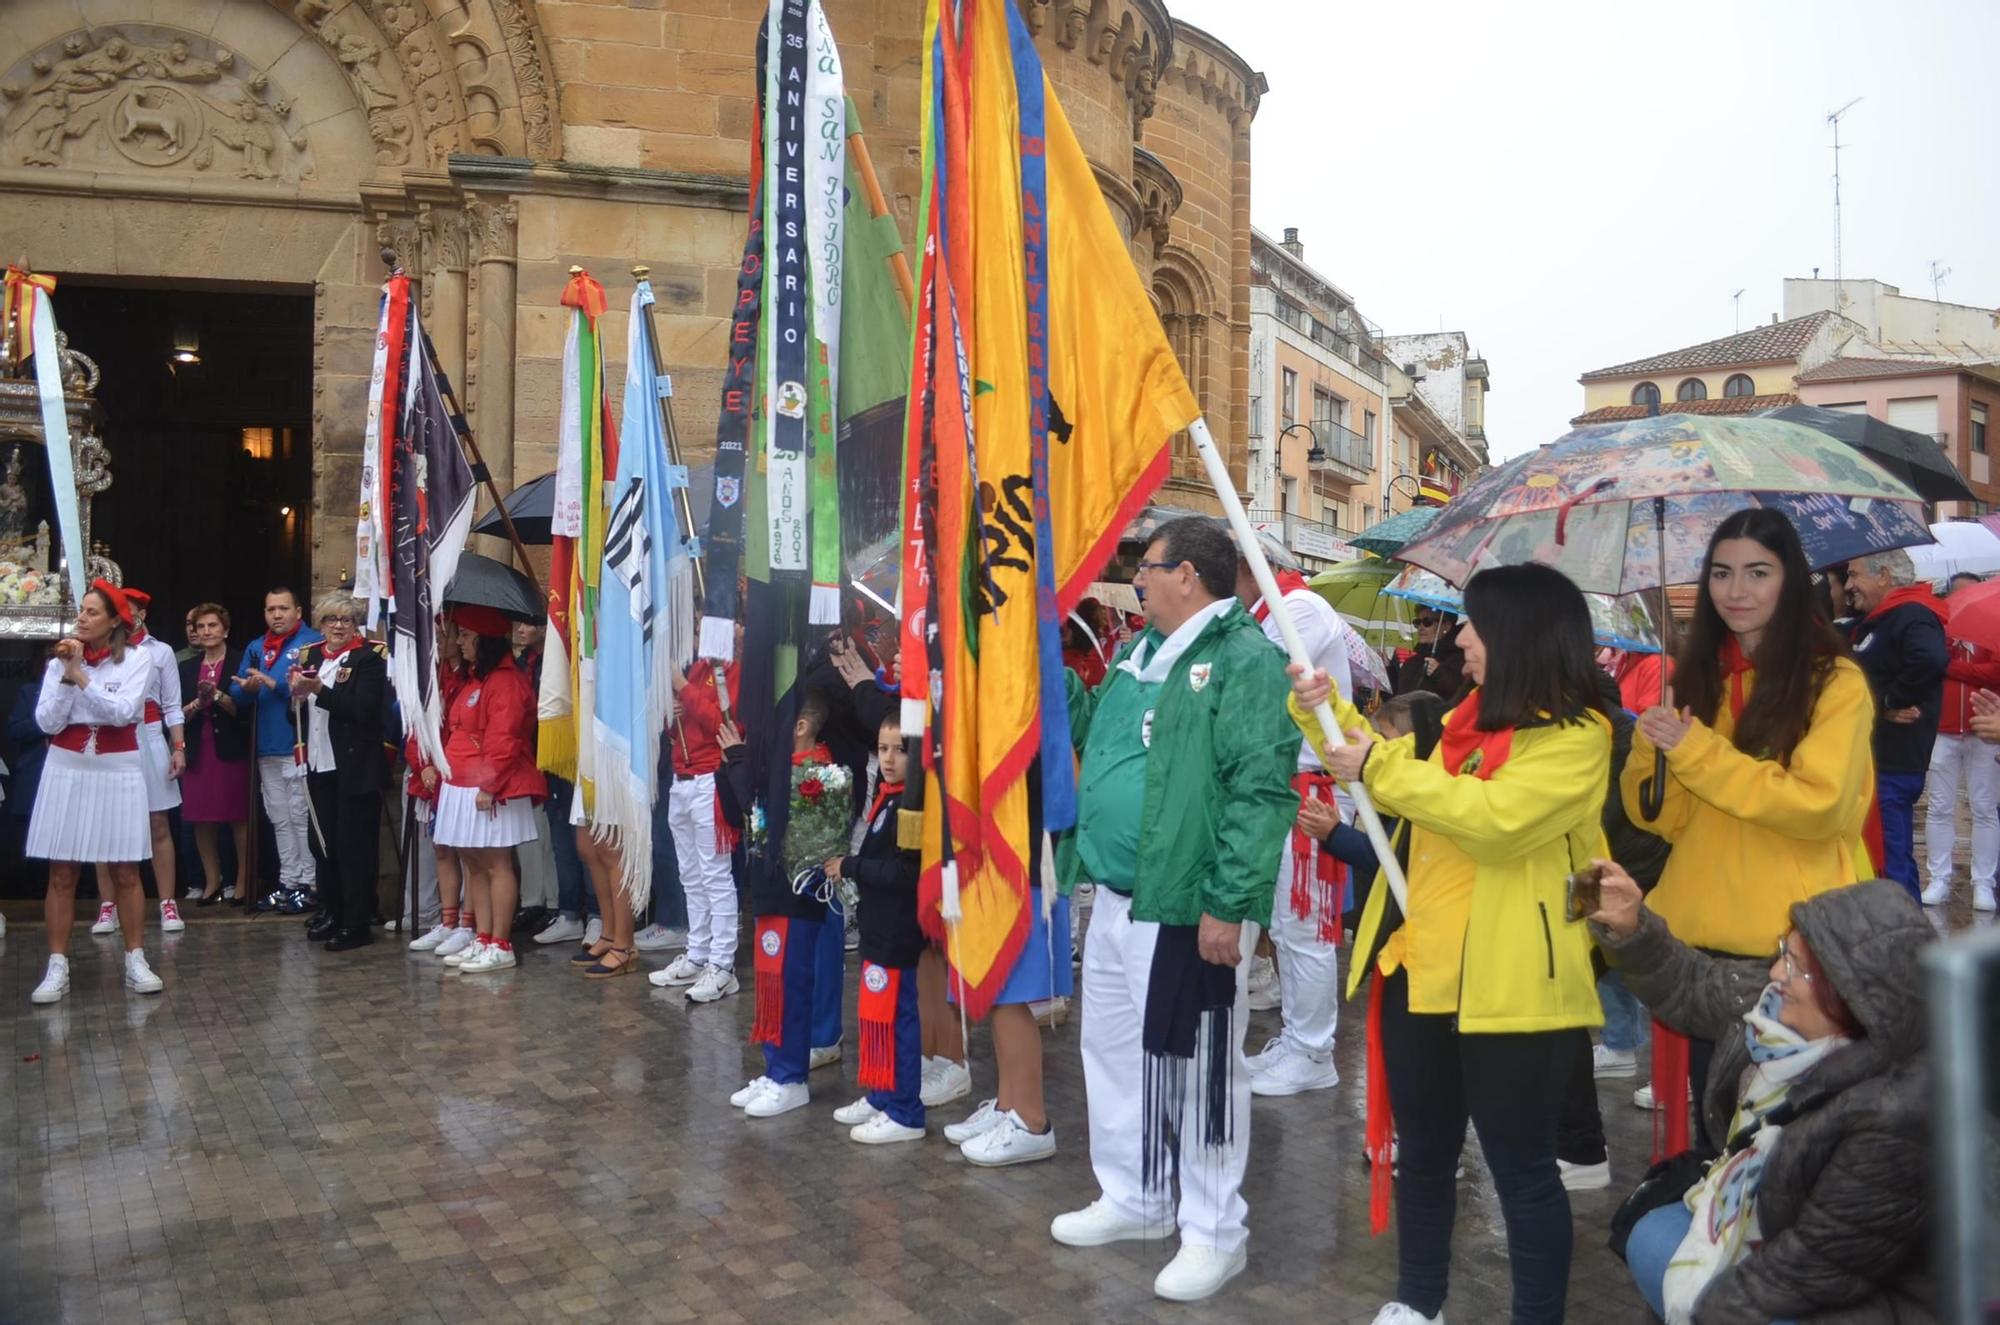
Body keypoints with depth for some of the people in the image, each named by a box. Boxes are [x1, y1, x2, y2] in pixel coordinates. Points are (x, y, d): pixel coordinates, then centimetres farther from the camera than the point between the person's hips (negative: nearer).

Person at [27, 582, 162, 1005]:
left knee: (125, 871, 3)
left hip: (117, 771, -2)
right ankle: (57, 968, 8)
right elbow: (47, 722, -4)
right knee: (61, 874, 2)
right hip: (66, 769, 2)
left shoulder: (137, 658, -3)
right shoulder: (60, 660, 5)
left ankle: (136, 961, 11)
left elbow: (122, 711, -16)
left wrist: (81, 677, -19)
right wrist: (66, 675, -12)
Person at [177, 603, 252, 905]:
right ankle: (212, 881, 13)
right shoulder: (187, 668, 13)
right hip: (198, 752, 4)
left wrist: (218, 695, -18)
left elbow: (245, 709, -6)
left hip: (232, 751, -4)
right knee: (201, 821, 4)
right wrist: (198, 702, -10)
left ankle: (242, 881, 2)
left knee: (239, 818, -4)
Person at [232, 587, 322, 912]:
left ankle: (308, 884, 2)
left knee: (301, 816, -5)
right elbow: (237, 695, 12)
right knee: (279, 818, 13)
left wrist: (273, 683, -19)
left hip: (299, 746, -7)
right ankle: (288, 883, 20)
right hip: (267, 747, 7)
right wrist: (247, 688, -9)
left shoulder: (312, 642, -5)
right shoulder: (256, 648, 17)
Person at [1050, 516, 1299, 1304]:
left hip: (1188, 907, -9)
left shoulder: (1247, 659, -15)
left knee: (1200, 1069, 3)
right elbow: (1091, 729, 31)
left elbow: (1262, 792, -21)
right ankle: (1133, 1199, 36)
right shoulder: (1142, 653, 14)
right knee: (1113, 1052, 19)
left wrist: (1228, 903, -24)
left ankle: (1215, 1232, 18)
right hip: (1116, 898, 10)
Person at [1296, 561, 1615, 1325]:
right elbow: (1397, 786, 24)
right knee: (1421, 1152, 19)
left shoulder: (1577, 736, -13)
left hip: (1505, 985, -8)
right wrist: (1324, 712, 10)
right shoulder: (1469, 720, 13)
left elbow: (1492, 815, -27)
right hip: (1421, 967, 8)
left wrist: (1379, 766, -21)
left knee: (1520, 1167, 4)